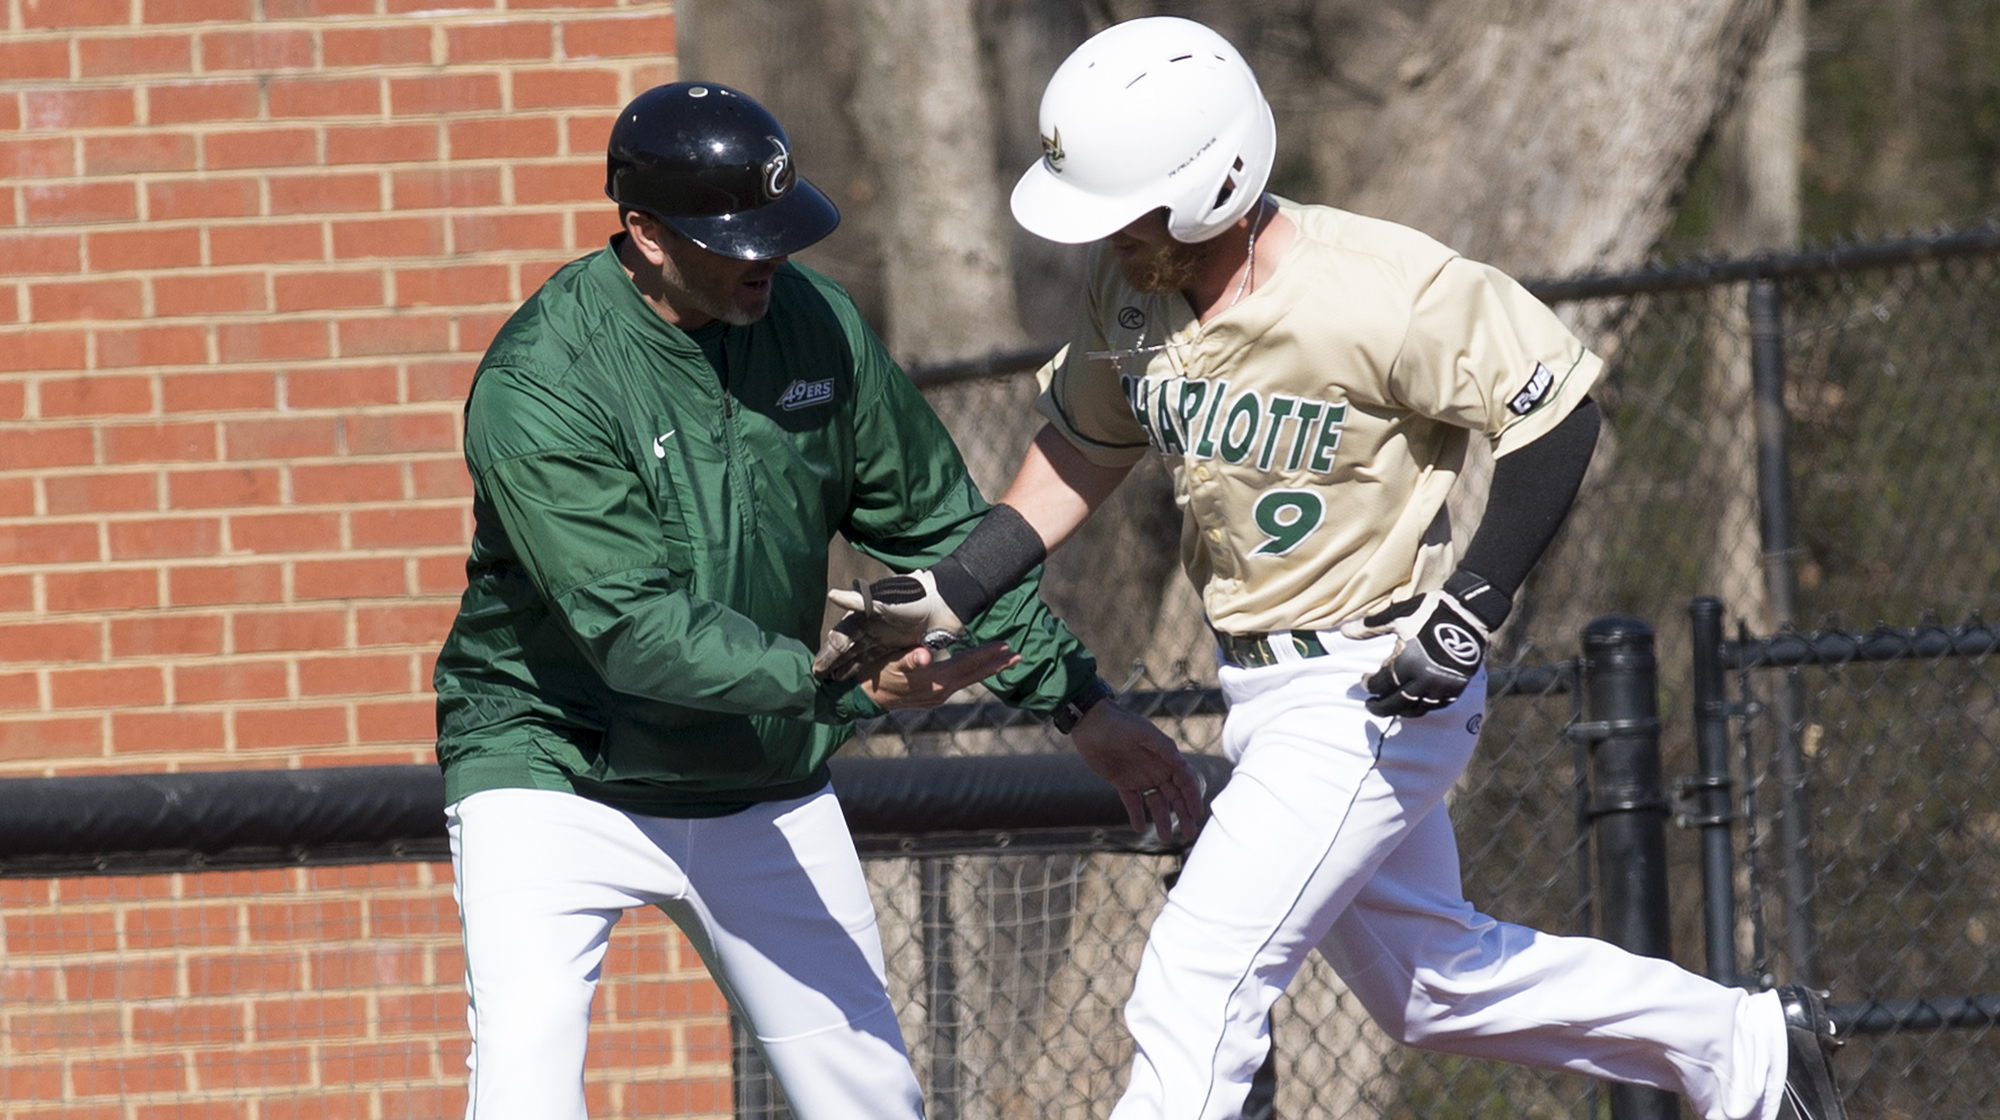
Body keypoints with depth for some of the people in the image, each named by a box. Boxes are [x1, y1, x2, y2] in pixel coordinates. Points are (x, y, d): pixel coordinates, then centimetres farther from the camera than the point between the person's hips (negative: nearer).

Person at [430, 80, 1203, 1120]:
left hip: (765, 793, 6)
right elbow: (637, 631, -30)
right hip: (557, 775, -6)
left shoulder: (813, 323, -4)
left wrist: (1080, 702, 5)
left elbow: (938, 528, 8)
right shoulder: (535, 388, -23)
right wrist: (841, 682, -41)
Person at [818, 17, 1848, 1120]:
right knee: (1432, 979, 21)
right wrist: (949, 587, 2)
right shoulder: (1127, 286, -4)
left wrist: (1474, 605, -24)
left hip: (1376, 692, -8)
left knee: (1195, 990, -14)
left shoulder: (1378, 293, -26)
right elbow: (1083, 448, 12)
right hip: (1264, 693, 8)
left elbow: (1555, 407, -18)